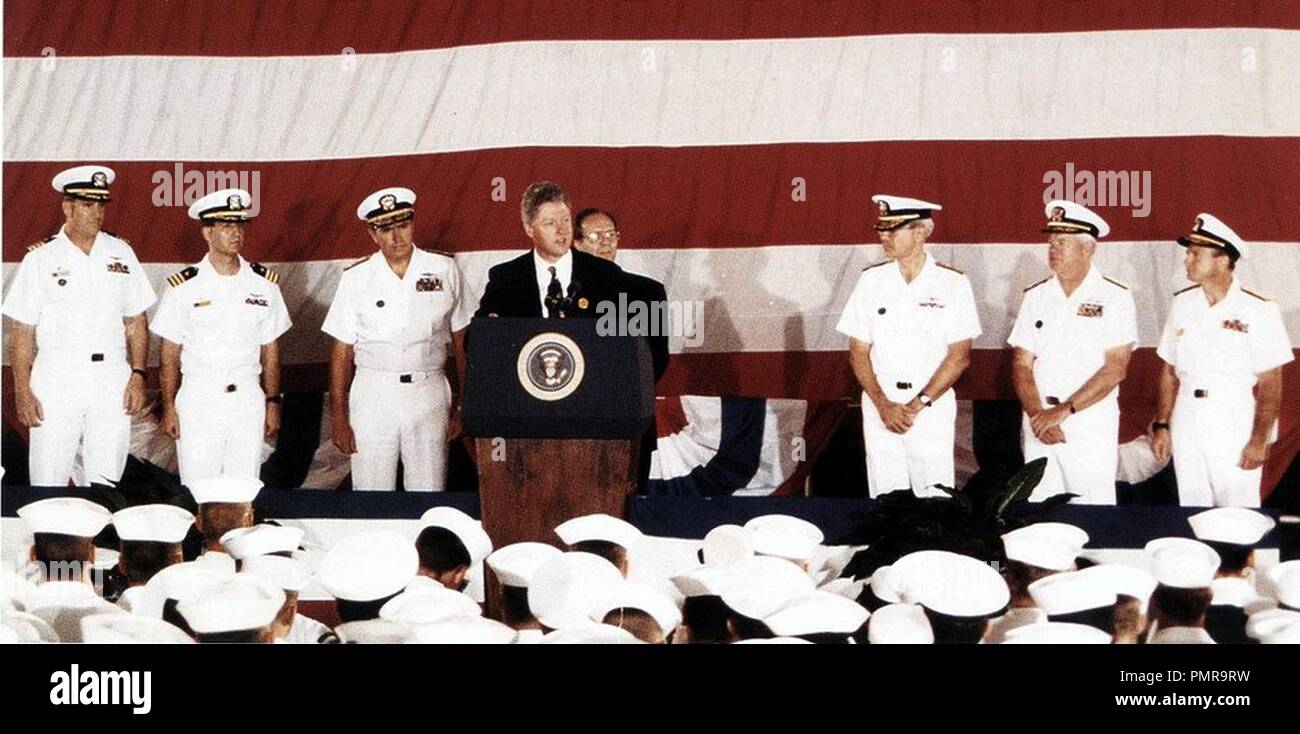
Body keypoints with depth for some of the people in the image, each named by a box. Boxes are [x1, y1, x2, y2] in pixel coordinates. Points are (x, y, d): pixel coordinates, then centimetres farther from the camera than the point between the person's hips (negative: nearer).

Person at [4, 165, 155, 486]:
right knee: (48, 492, -3)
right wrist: (22, 391, -7)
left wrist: (138, 375, 1)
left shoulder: (121, 254, 10)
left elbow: (136, 322, 12)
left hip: (112, 383, 2)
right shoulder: (41, 258, 1)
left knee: (105, 486, 3)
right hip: (56, 384, -2)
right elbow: (22, 332, 0)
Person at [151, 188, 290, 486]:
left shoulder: (264, 283, 5)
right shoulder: (185, 286, -2)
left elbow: (270, 348, 10)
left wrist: (273, 402, 7)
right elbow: (170, 353, 1)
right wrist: (169, 407, -3)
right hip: (199, 397, -2)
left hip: (248, 397, 2)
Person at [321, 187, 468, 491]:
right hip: (373, 395, 0)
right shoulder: (356, 278, 3)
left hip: (429, 394, 0)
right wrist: (339, 417, -1)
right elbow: (342, 350, 4)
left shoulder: (444, 269, 5)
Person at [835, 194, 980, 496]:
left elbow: (959, 356, -4)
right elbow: (858, 352, 6)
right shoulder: (872, 280, 7)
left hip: (933, 405, -2)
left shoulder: (952, 282, -1)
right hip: (880, 404, 2)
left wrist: (917, 405, -11)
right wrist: (883, 405, -8)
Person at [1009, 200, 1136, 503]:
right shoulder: (1037, 296, 9)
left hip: (1091, 424, -3)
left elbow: (1115, 368, -10)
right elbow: (1022, 365, 6)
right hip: (1038, 426, 4)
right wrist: (1037, 415, -11)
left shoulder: (1114, 297, -3)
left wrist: (1063, 411, -15)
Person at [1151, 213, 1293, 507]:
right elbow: (1170, 372, 10)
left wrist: (1259, 440, -12)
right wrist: (1161, 426, 6)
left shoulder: (1259, 310, -9)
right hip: (1187, 426, 4)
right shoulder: (1183, 304, 5)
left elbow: (1270, 383, -9)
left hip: (1236, 430, -4)